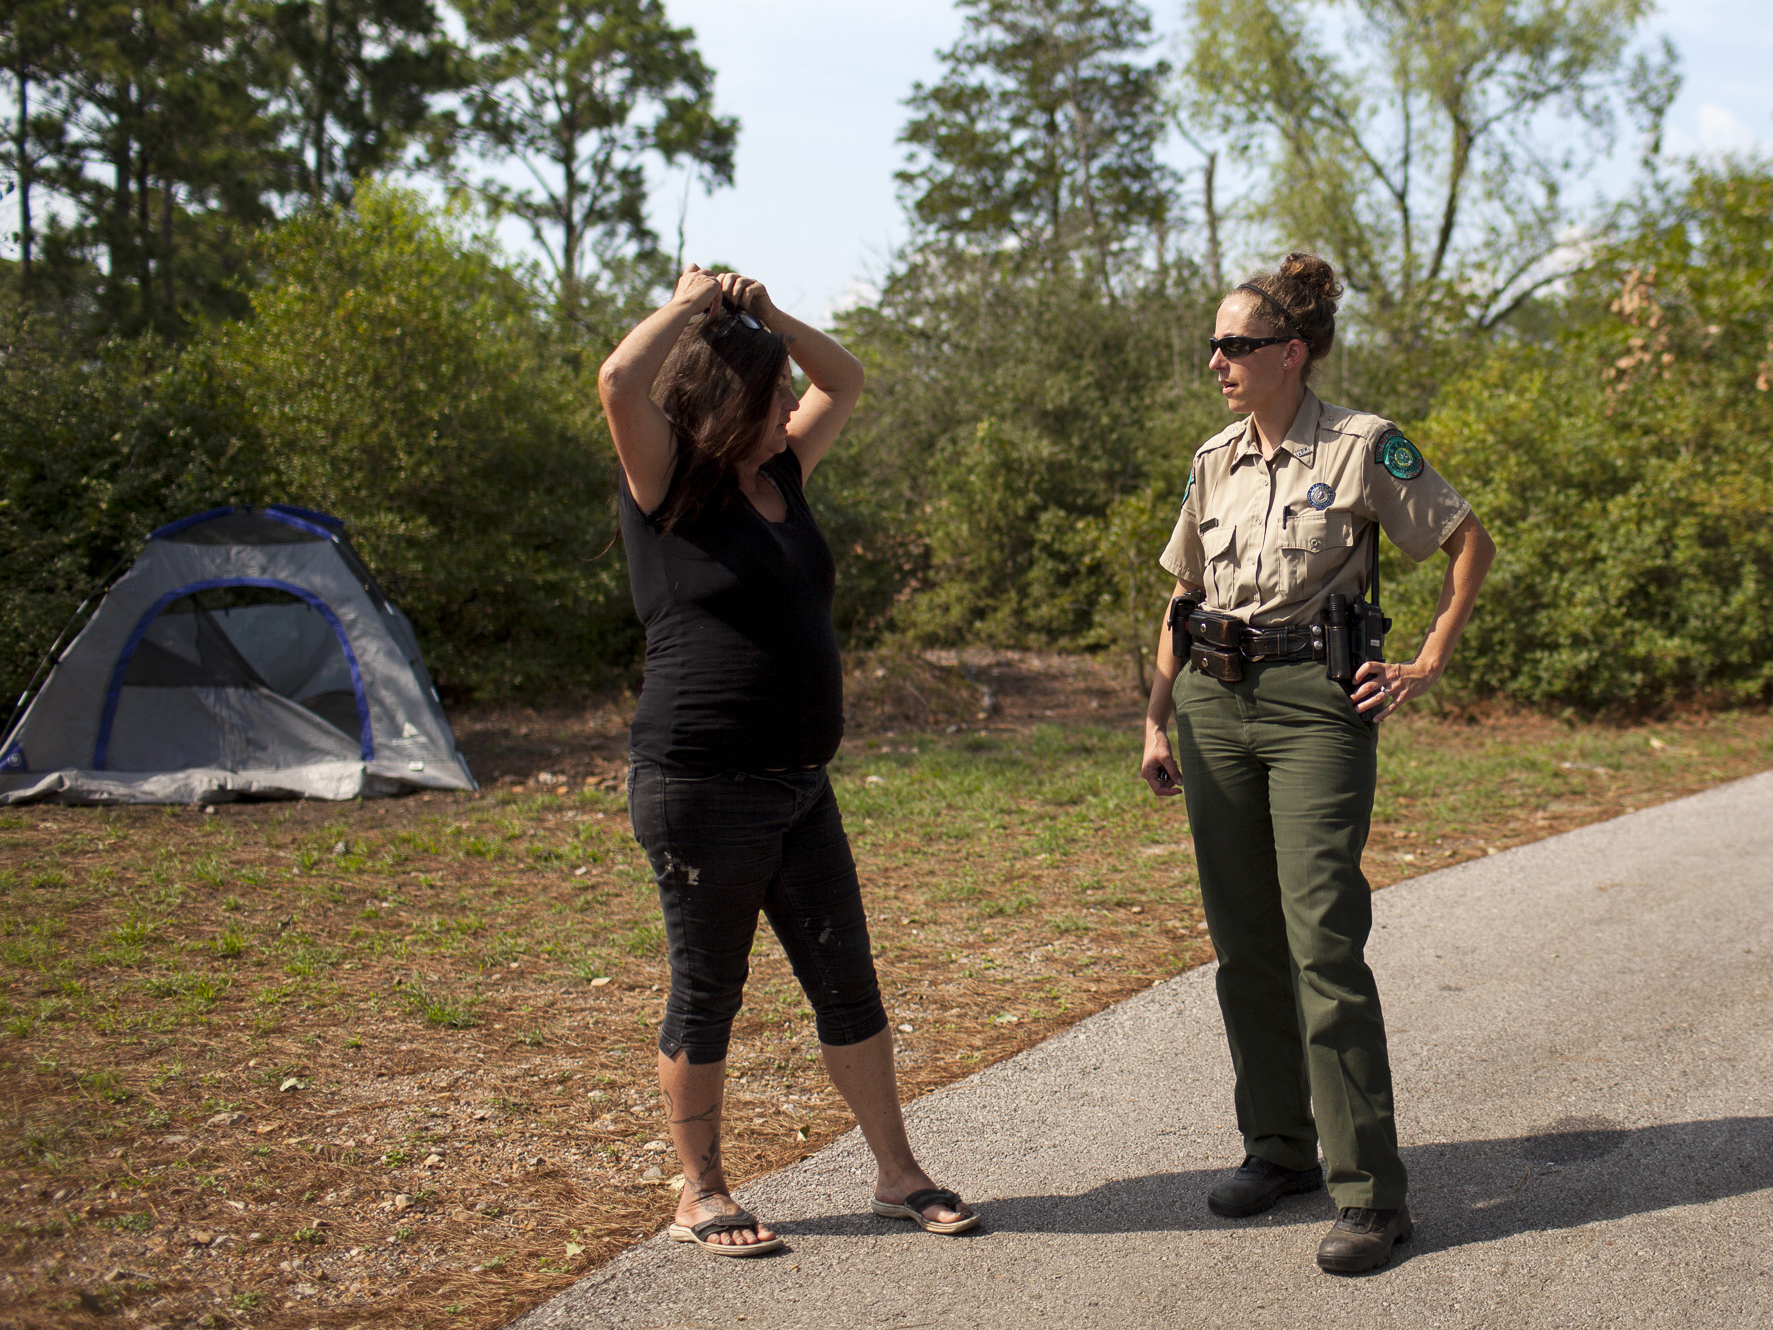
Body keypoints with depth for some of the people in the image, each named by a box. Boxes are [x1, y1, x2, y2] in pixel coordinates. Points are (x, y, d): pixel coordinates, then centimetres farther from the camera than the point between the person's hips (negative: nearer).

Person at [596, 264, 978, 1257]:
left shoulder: (781, 477, 12)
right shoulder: (667, 489, -7)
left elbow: (847, 382, 23)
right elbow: (620, 382, -25)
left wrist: (768, 316, 6)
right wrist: (689, 303, -9)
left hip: (800, 786, 7)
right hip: (701, 789, -7)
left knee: (848, 982, 11)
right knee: (708, 994, 6)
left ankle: (899, 1176, 22)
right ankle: (703, 1195, 21)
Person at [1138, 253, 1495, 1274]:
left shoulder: (1363, 446, -5)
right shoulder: (1215, 461, 11)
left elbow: (1472, 545, 2)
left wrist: (1428, 666, -3)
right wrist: (1158, 721, 14)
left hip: (1316, 703, -6)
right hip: (1215, 705, 6)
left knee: (1324, 943, -11)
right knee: (1244, 945, 9)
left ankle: (1370, 1191, -4)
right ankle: (1279, 1147, 23)